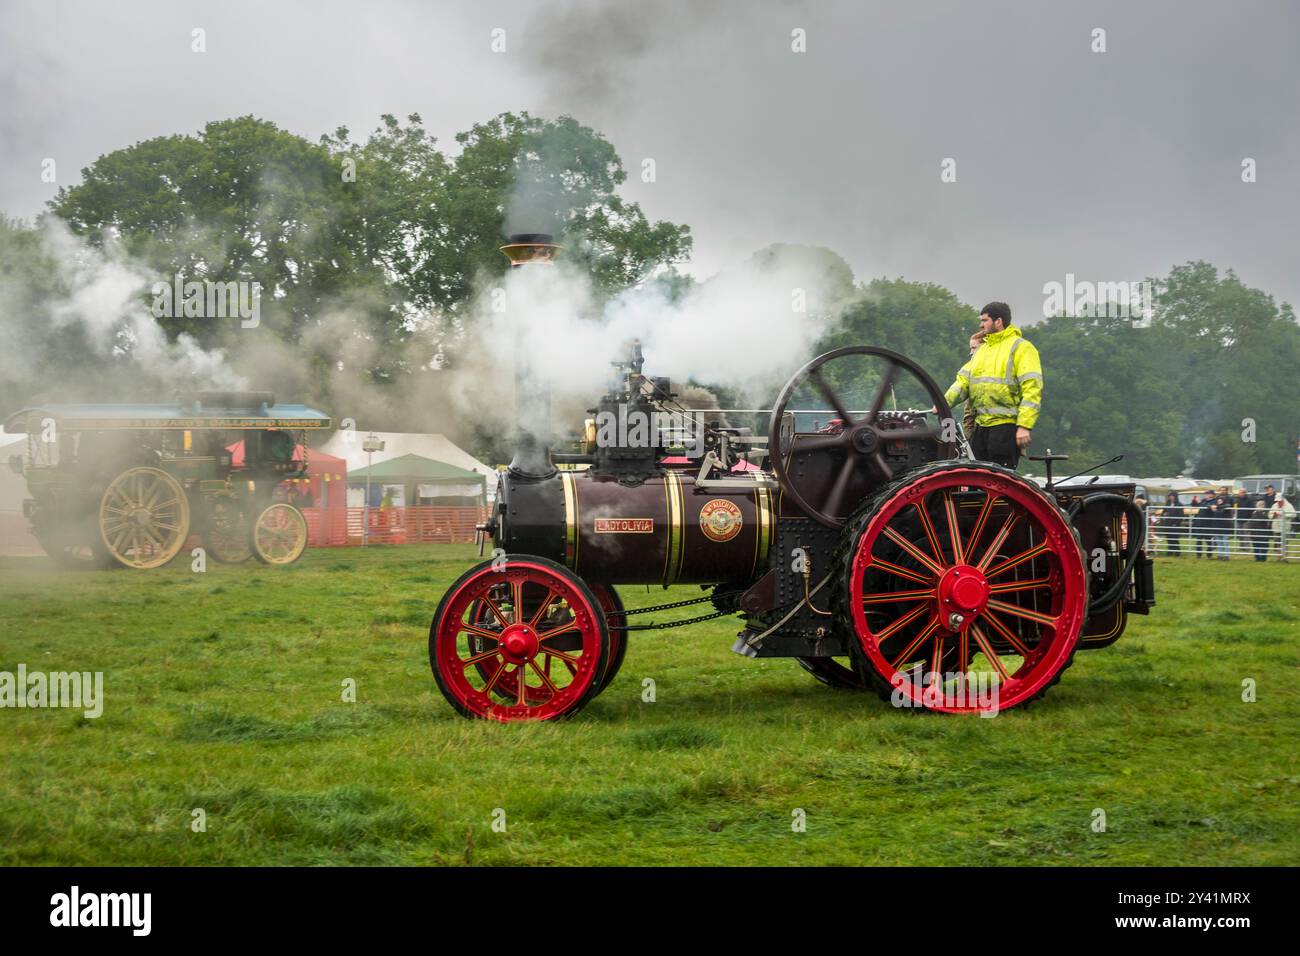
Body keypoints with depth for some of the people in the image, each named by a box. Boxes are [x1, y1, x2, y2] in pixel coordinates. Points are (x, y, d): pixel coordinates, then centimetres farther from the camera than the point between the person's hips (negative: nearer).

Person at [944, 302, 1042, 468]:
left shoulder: (1021, 347, -5)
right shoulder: (981, 350, 21)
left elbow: (1032, 388, -13)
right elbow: (963, 380, 16)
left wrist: (1024, 426, -20)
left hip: (1006, 425, -8)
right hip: (980, 426, 8)